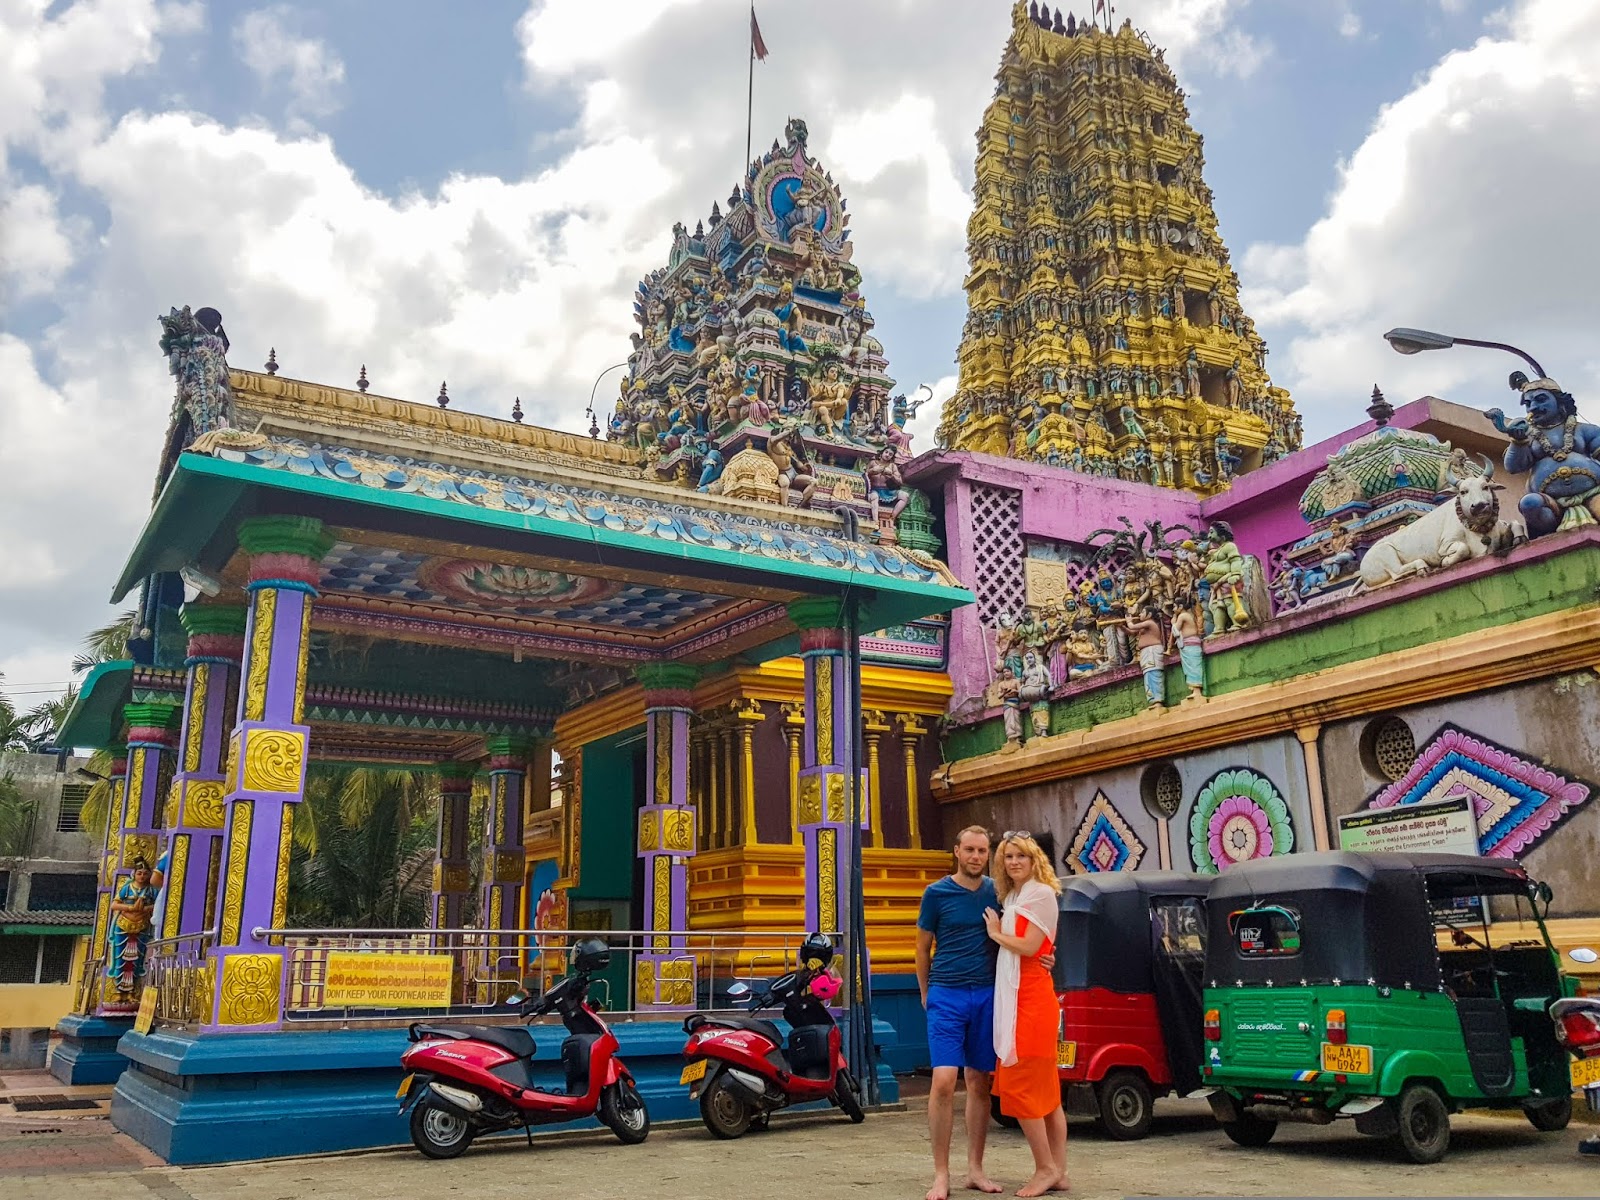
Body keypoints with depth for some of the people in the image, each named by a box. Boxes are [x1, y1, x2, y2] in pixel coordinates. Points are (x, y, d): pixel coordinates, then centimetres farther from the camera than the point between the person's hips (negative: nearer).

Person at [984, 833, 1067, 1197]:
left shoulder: (1041, 893, -8)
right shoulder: (1010, 897, 18)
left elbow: (1029, 947, -14)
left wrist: (996, 933, -1)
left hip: (1032, 1000, -9)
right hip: (1012, 999, 9)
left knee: (1019, 1086, -6)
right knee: (1045, 1091, 11)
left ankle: (1045, 1169, 3)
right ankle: (1058, 1170, 16)